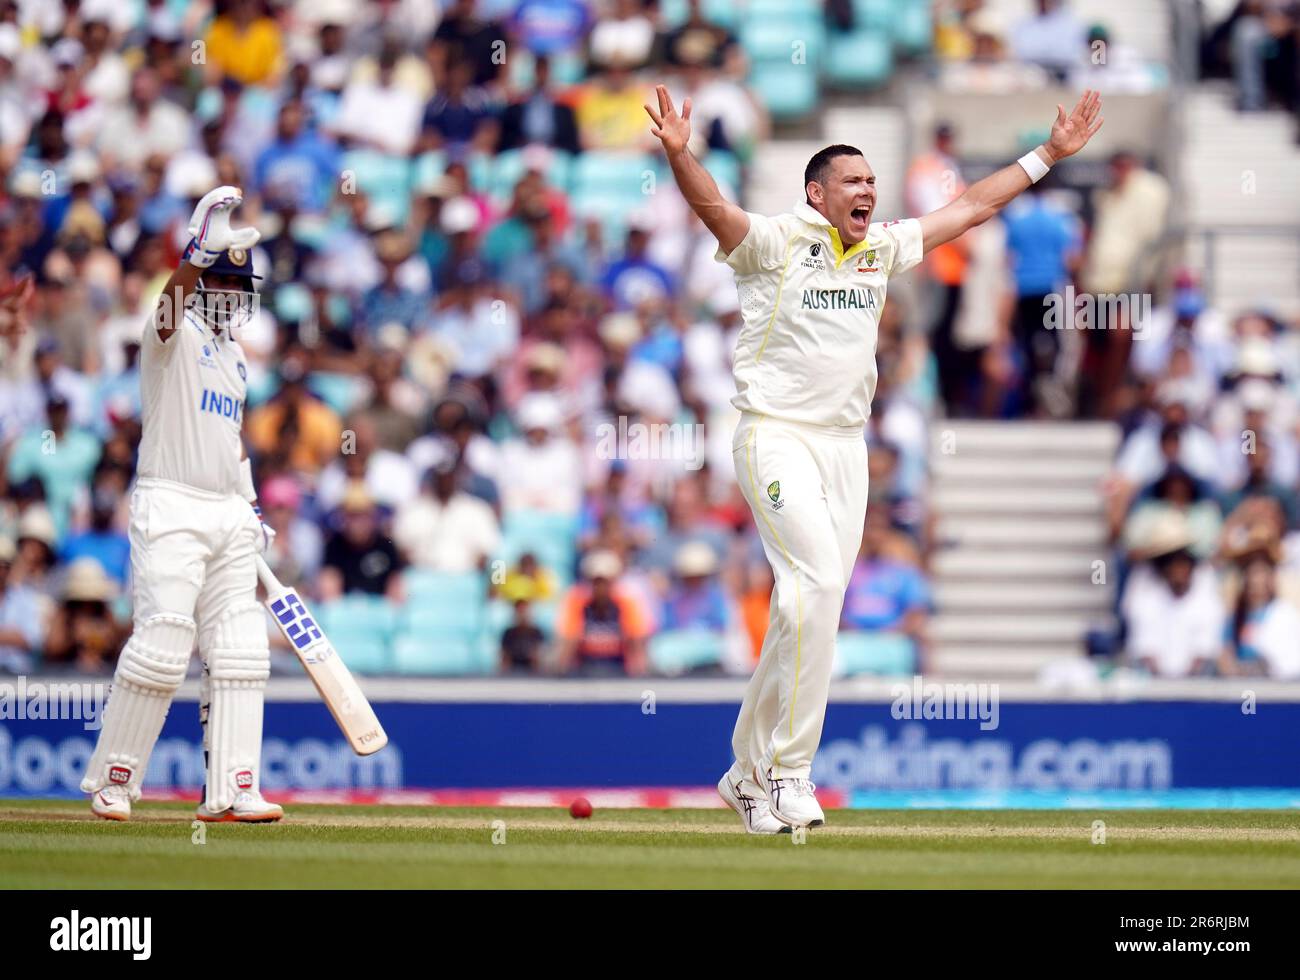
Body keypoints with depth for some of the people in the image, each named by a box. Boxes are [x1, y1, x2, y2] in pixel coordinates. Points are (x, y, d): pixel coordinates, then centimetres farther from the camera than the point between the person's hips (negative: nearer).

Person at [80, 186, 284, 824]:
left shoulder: (233, 353, 19)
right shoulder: (177, 334, -4)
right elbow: (172, 302, -28)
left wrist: (252, 507, 19)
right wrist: (201, 249, -45)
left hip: (229, 514, 8)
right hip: (170, 507, -8)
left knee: (239, 651, 1)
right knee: (161, 644, -12)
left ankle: (231, 790, 1)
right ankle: (112, 782, -1)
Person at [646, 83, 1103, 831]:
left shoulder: (881, 250, 13)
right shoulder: (773, 244, -5)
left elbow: (972, 208, 21)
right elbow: (712, 207, -23)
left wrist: (1051, 153, 21)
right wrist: (679, 153, -42)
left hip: (846, 447, 7)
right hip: (777, 436, -7)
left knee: (811, 608, 4)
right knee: (819, 581, -21)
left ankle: (751, 774, 12)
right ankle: (789, 771, -16)